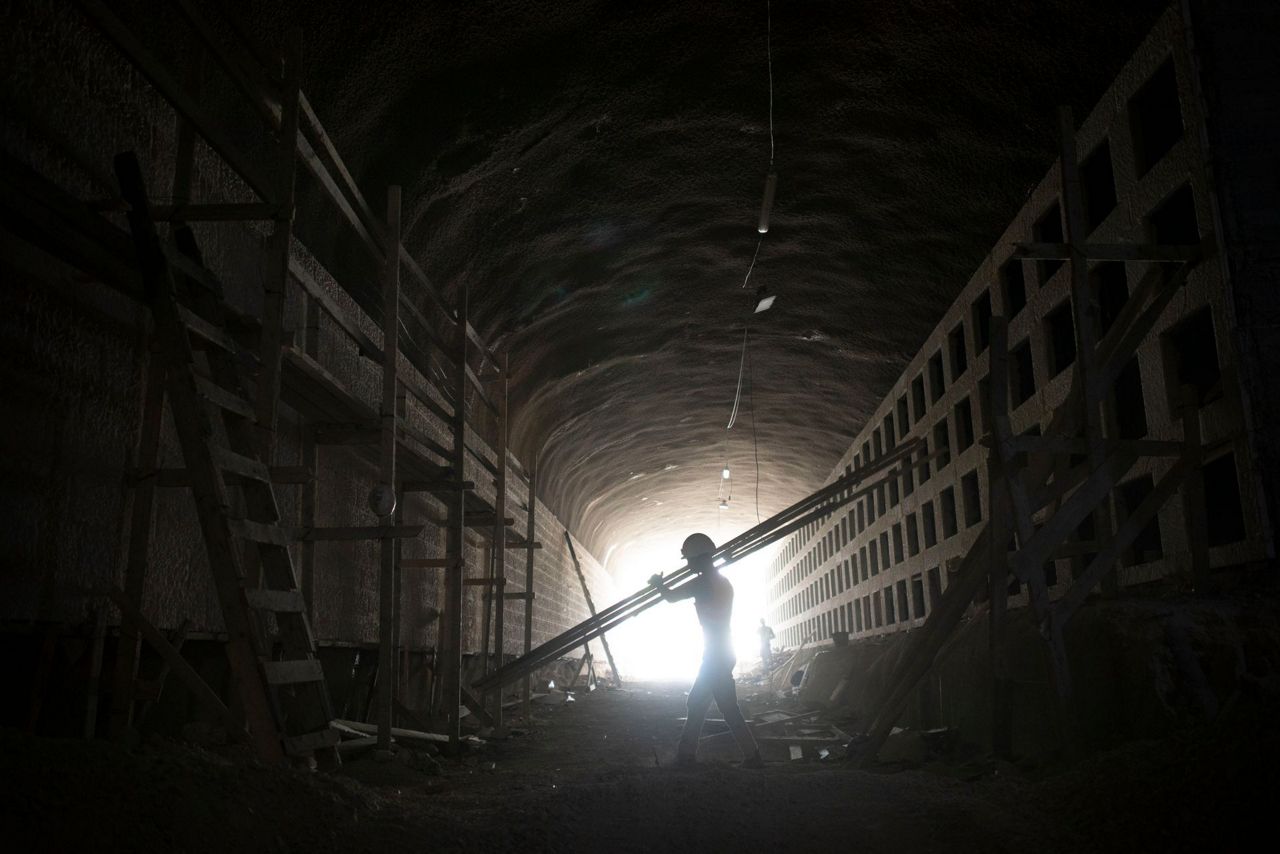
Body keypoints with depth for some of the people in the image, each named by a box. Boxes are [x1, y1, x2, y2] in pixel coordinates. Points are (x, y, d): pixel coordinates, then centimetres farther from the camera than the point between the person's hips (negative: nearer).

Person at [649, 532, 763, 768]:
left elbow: (671, 597, -7)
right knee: (697, 702, 14)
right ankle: (685, 754, 18)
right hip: (723, 653, 10)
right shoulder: (722, 582, 14)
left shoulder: (703, 583, -14)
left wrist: (658, 583, 14)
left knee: (728, 707, -9)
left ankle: (752, 756, -9)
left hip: (715, 655, -10)